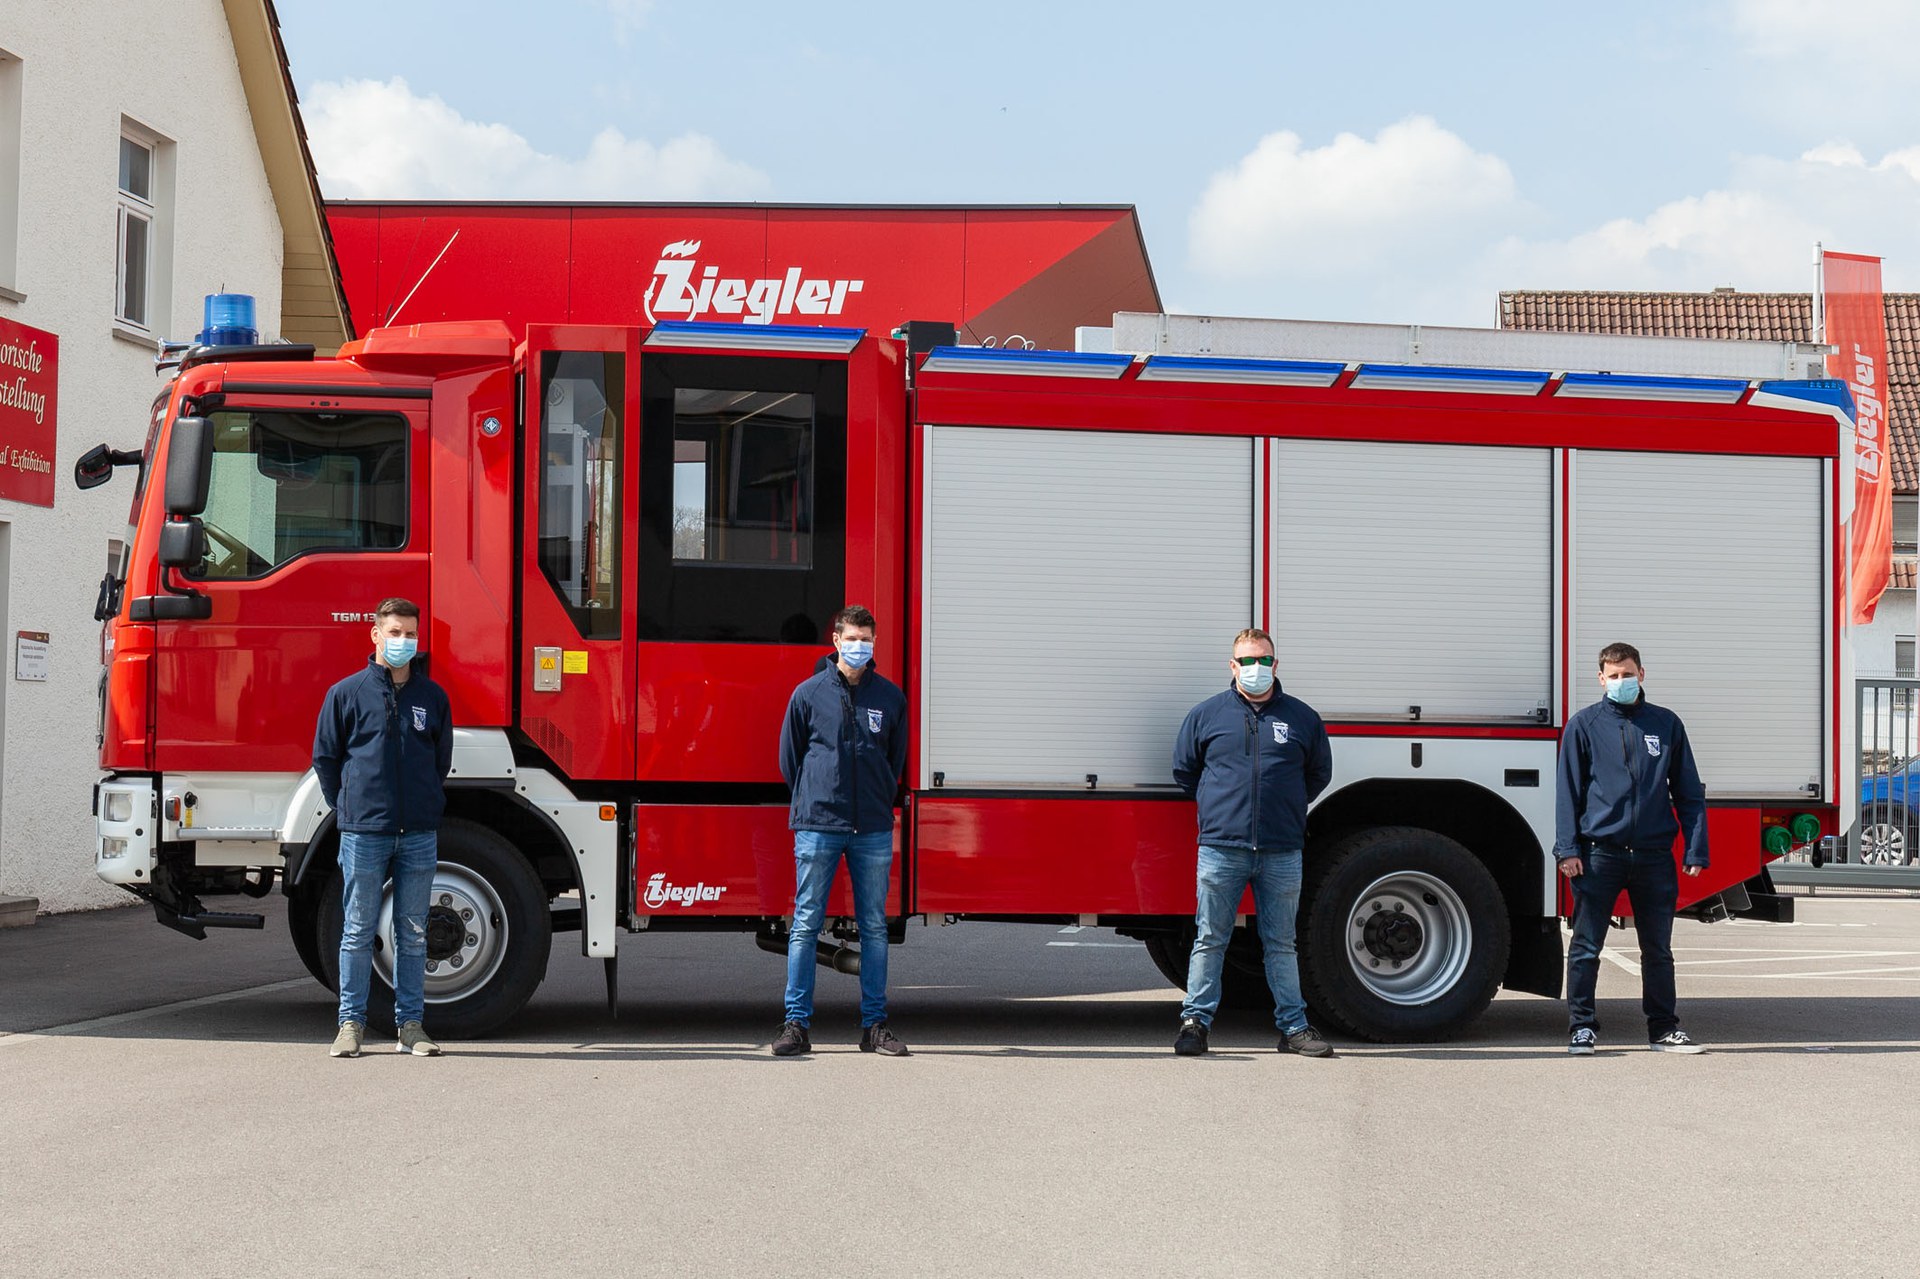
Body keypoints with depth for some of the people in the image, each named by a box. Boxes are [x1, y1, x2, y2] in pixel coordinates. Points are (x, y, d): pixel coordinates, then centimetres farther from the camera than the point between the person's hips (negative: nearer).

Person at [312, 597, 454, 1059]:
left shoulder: (433, 697, 9)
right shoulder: (347, 693, 1)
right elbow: (325, 756, 8)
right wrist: (349, 808, 6)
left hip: (419, 834, 2)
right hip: (364, 832, -2)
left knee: (413, 935, 6)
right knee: (358, 933, 2)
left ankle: (411, 1025, 12)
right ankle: (351, 1024, 9)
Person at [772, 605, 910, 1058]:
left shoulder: (890, 696, 8)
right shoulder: (809, 693, 2)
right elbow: (790, 757, 10)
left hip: (874, 830, 2)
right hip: (818, 827, -2)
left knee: (874, 928, 6)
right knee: (806, 926, -1)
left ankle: (874, 1025, 12)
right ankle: (797, 1024, 3)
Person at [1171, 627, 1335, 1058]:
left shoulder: (1301, 718, 10)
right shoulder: (1206, 714, 7)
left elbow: (1319, 773, 22)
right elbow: (1184, 769, 17)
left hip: (1282, 853, 1)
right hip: (1221, 848, -1)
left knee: (1281, 944, 7)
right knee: (1210, 941, 2)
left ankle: (1293, 1026, 12)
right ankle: (1195, 1021, 8)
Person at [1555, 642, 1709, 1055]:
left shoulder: (1666, 724, 10)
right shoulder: (1584, 725, 5)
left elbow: (1689, 793, 12)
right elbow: (1568, 790, 4)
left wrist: (1696, 851, 4)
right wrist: (1568, 849, -6)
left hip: (1654, 854, 2)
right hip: (1598, 853, -2)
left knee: (1658, 947, 9)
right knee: (1586, 946, 1)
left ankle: (1663, 1027, 19)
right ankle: (1582, 1027, 10)